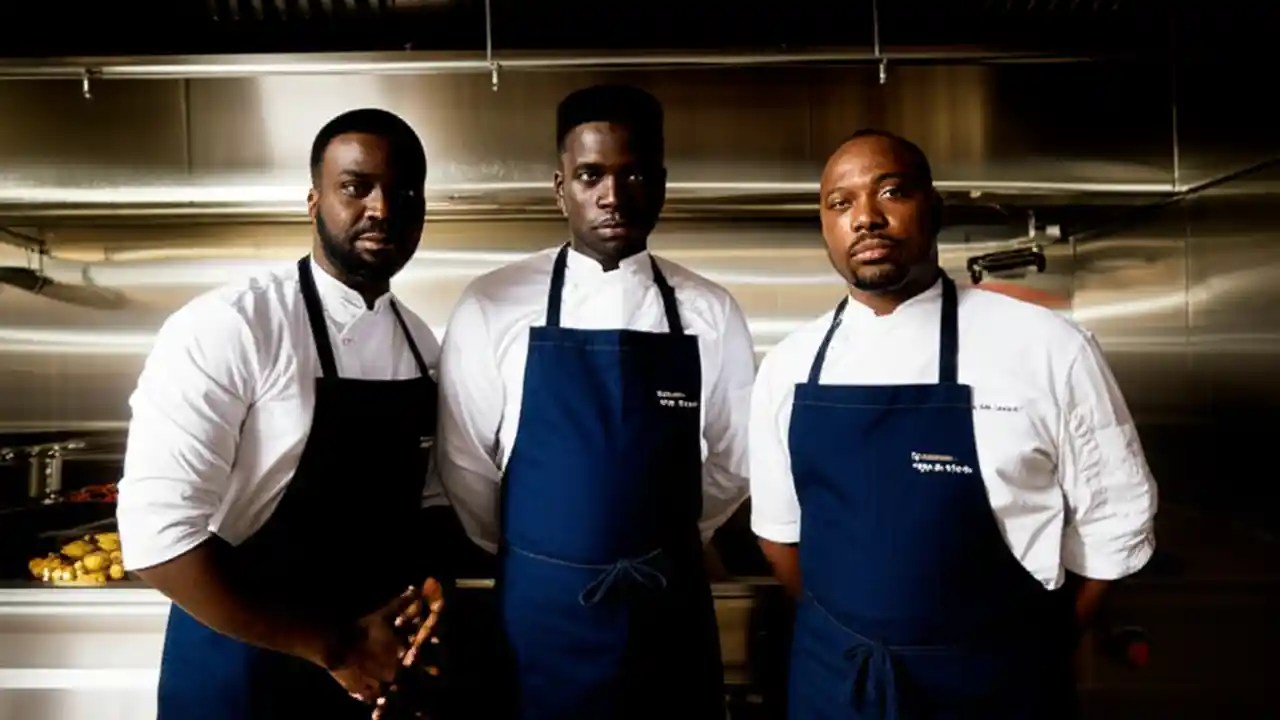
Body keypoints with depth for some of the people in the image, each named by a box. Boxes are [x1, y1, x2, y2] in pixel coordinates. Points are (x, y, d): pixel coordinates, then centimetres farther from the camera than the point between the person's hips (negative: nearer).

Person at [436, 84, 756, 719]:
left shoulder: (710, 313, -4)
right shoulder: (492, 307, -9)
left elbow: (733, 459, 5)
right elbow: (466, 464, -1)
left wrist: (664, 545, 10)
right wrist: (534, 560, 8)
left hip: (672, 601, 2)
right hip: (541, 605, -1)